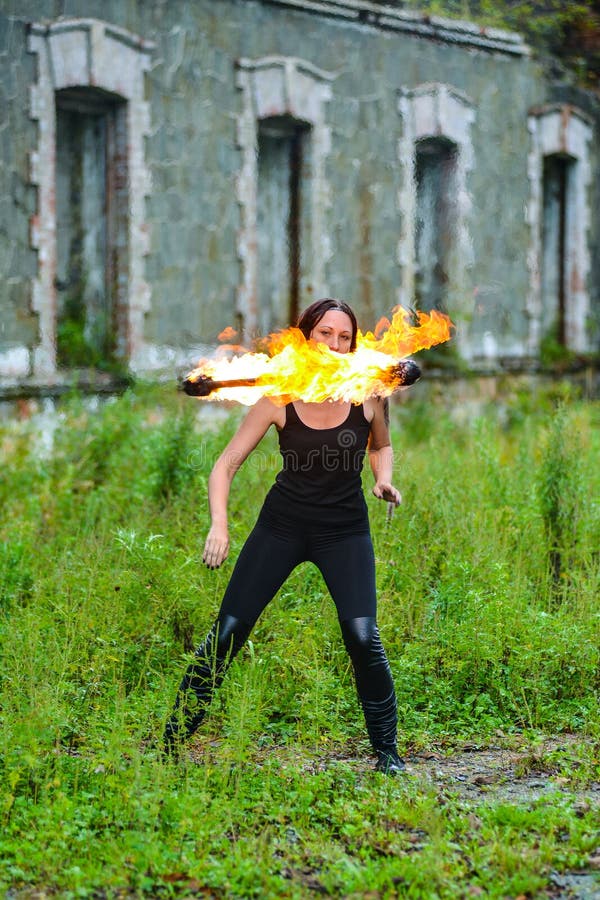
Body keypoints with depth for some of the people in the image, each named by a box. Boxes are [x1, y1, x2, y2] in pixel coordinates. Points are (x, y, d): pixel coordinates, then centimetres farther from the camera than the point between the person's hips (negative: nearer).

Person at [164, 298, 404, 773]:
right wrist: (219, 524, -21)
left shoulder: (367, 393, -9)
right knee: (228, 631, -3)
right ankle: (172, 743, 8)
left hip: (345, 529, 0)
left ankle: (387, 753, 2)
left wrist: (384, 480, -8)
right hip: (282, 524, 0)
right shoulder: (278, 399, -12)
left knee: (363, 637, -16)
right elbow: (226, 465, -8)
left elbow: (381, 446, 13)